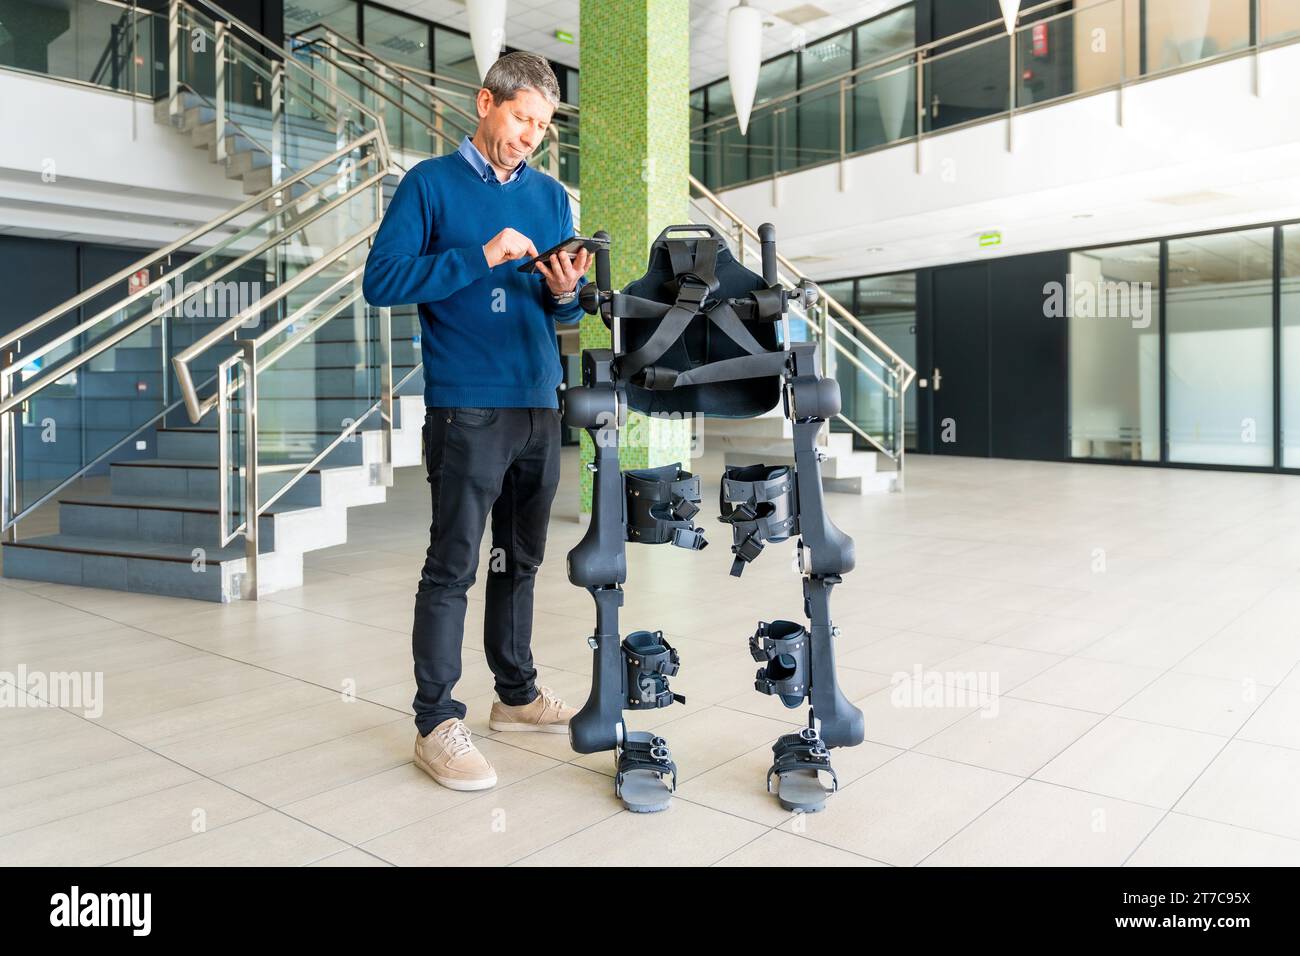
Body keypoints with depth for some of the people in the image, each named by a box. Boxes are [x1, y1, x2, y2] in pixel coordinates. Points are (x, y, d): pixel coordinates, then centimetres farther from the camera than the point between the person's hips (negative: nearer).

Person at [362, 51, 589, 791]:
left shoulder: (551, 195, 14)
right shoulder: (430, 184, 1)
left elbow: (564, 310, 14)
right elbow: (383, 281, -10)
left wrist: (564, 293, -9)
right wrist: (482, 258, -17)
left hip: (540, 404, 5)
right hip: (466, 408, -5)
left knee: (521, 560, 13)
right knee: (453, 564, -4)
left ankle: (518, 693, 26)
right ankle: (438, 724, 5)